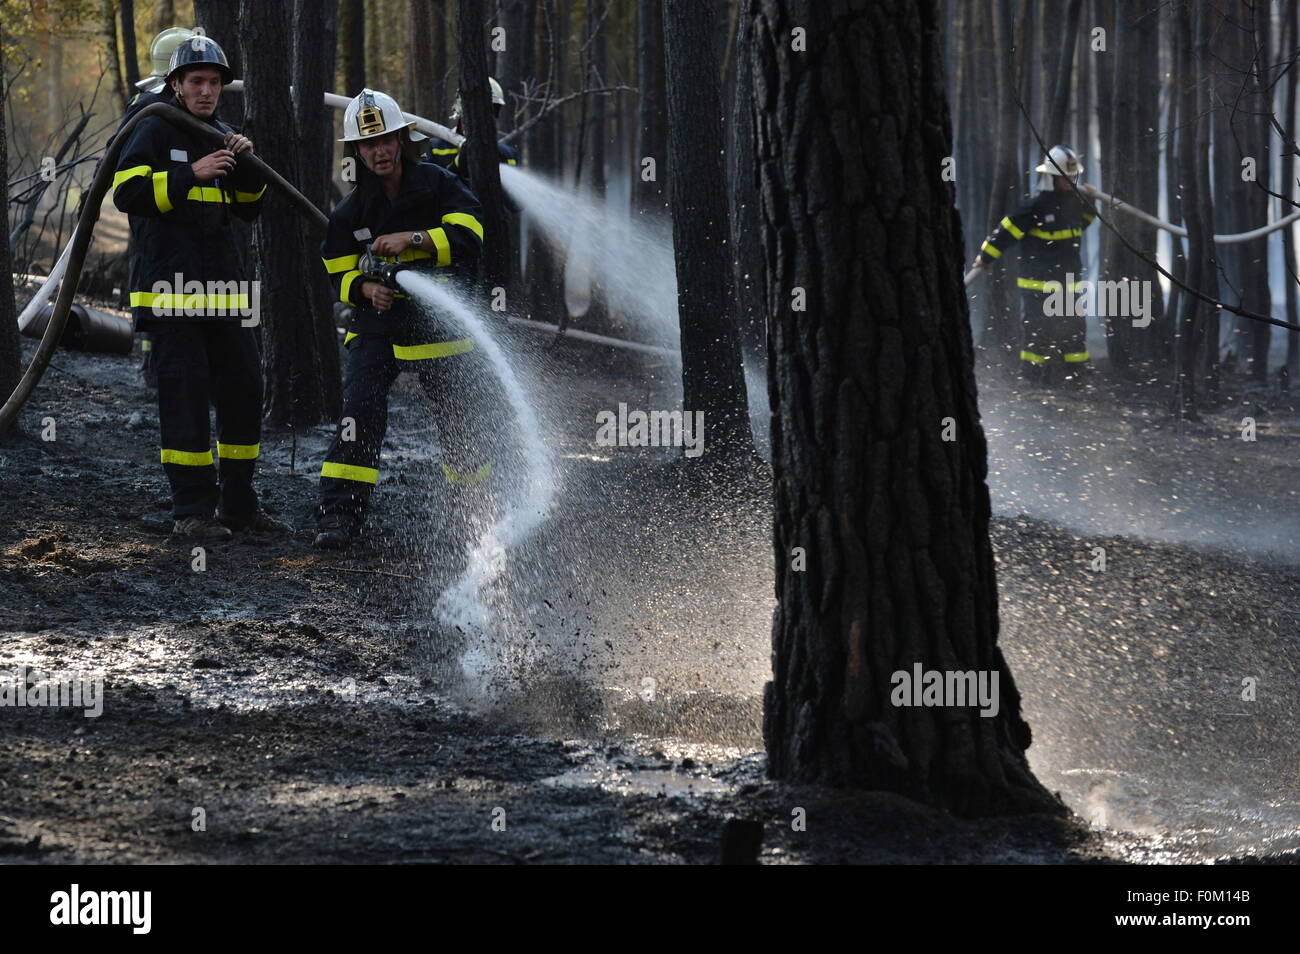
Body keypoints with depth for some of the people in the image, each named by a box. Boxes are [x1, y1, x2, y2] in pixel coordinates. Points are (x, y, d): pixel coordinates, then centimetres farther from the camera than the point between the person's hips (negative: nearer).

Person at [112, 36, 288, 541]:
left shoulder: (222, 136, 18)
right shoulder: (155, 131, -2)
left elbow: (251, 209, 19)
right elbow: (127, 193, -14)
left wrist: (246, 166, 1)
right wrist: (190, 176, -19)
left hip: (222, 287, 7)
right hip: (170, 286, -7)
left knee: (244, 388, 6)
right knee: (185, 395, -8)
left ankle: (238, 503, 16)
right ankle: (191, 511, -5)